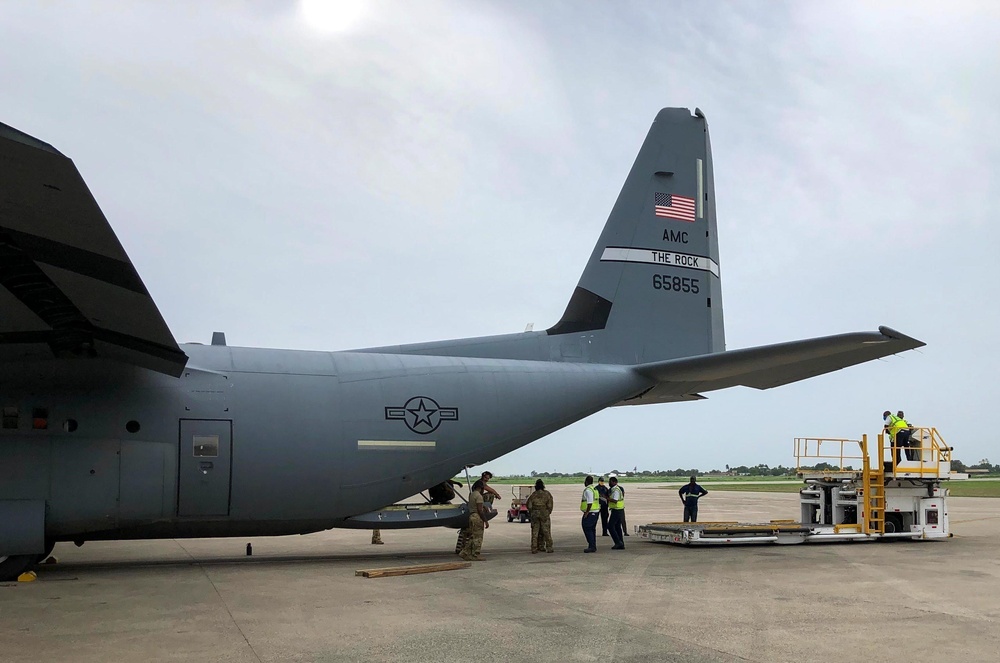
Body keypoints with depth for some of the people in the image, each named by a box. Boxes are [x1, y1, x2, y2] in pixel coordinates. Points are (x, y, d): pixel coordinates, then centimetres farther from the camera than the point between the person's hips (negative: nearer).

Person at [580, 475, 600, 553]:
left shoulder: (588, 490, -16)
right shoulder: (594, 489, 15)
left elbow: (590, 503, -23)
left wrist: (586, 512, -19)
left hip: (590, 512, -10)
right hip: (595, 511, 10)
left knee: (587, 529, -6)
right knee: (592, 529, 14)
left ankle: (592, 546, -9)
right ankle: (593, 547, 17)